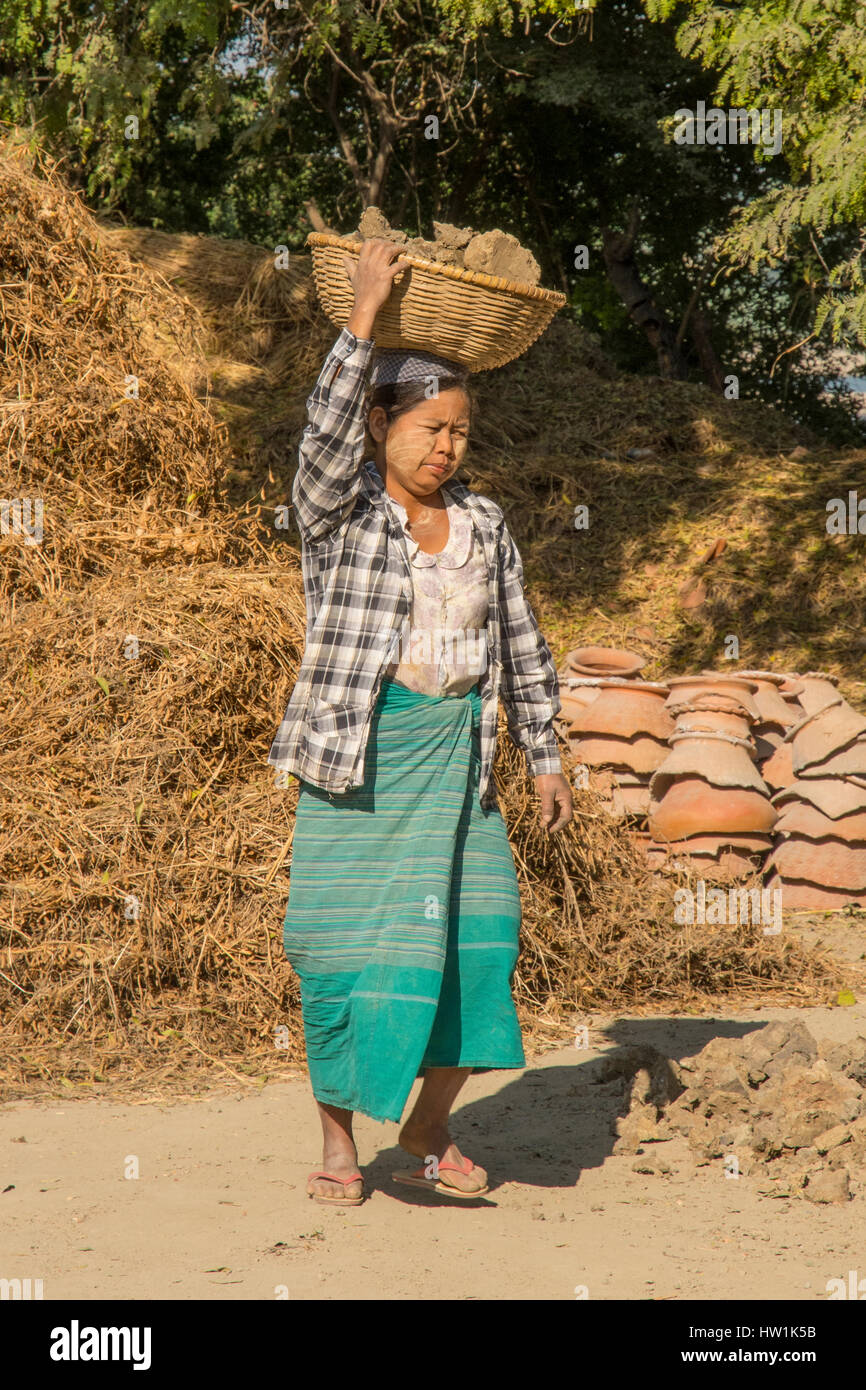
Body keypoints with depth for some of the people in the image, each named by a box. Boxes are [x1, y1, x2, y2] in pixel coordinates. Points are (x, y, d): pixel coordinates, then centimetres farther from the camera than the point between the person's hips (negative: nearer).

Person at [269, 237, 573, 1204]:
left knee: (471, 928, -3)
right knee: (350, 940, 0)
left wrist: (544, 757, 12)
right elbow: (329, 430, -24)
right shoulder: (338, 508, -3)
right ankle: (336, 1139, 13)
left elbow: (520, 646, 14)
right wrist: (365, 312, -27)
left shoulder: (483, 523, 10)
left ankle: (428, 1130, 13)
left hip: (454, 754, 4)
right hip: (357, 756, -4)